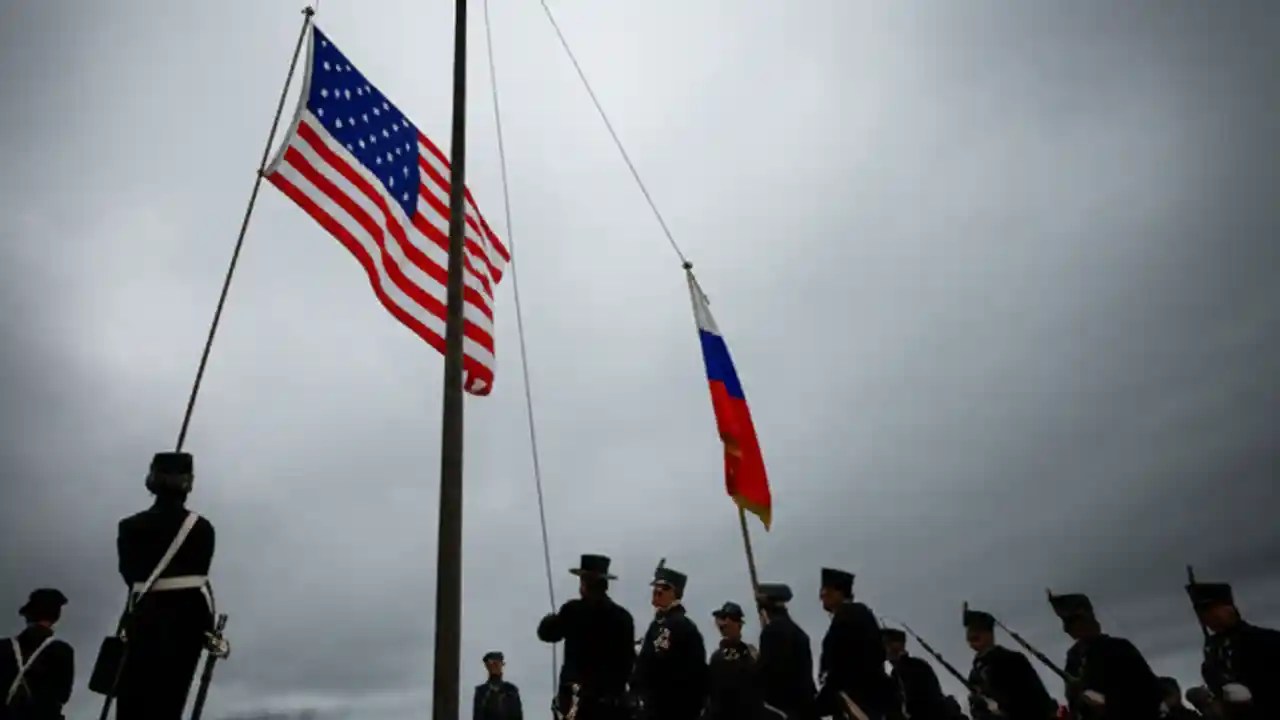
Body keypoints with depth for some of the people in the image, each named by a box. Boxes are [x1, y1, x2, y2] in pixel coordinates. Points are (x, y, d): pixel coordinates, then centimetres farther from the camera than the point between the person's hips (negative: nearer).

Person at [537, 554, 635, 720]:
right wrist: (616, 686, 14)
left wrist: (550, 619, 26)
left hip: (580, 697, -3)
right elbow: (627, 658, 5)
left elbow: (547, 632, 8)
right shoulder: (623, 615, 3)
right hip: (615, 699, 4)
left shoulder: (573, 610, -6)